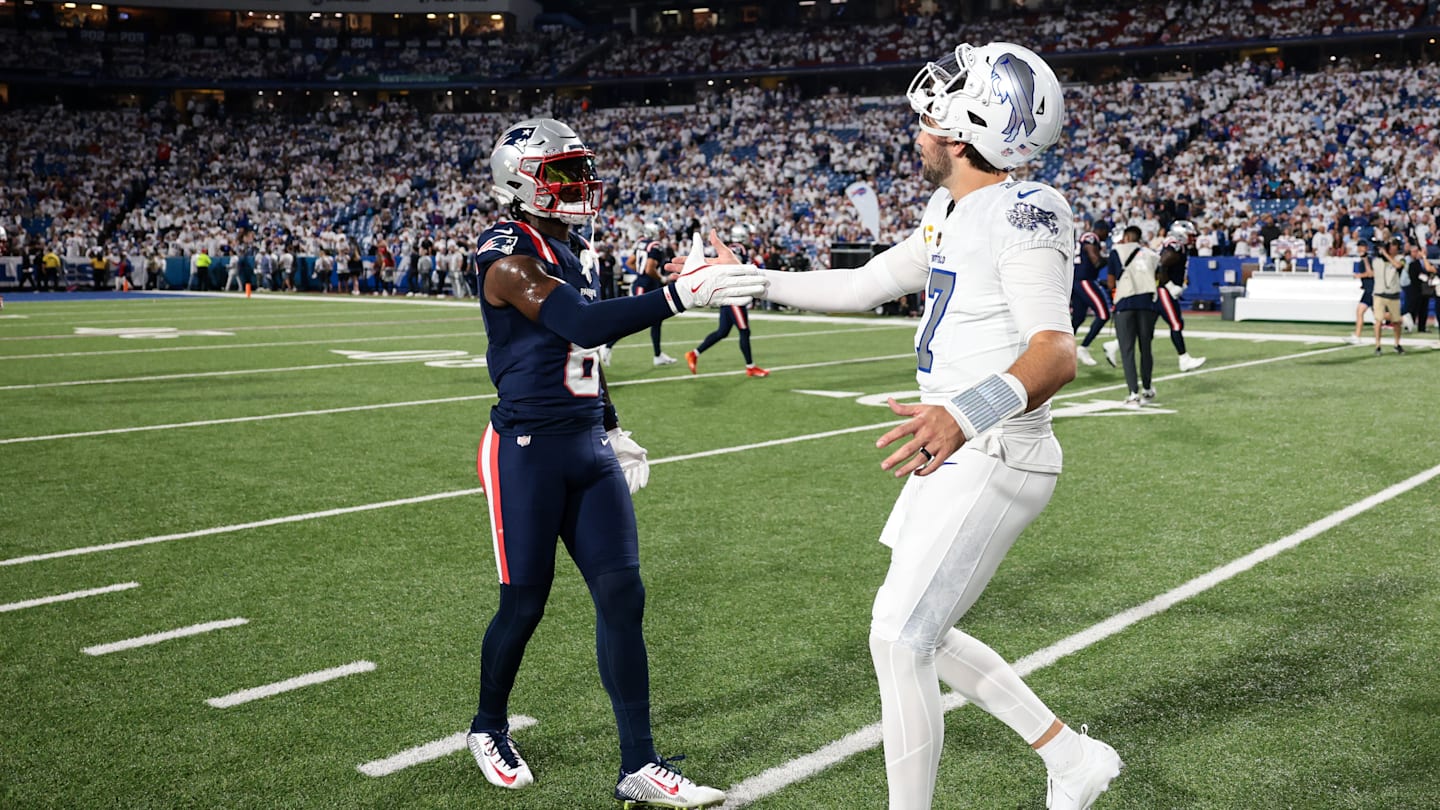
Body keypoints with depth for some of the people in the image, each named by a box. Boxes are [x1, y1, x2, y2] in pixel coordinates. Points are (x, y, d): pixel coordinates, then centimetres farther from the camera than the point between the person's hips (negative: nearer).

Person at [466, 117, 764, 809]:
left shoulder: (576, 253, 14)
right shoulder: (508, 255, -14)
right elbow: (582, 325, -27)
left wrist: (613, 431, 21)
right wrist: (681, 293, -31)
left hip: (588, 447, 8)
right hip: (528, 447, -7)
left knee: (621, 596, 1)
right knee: (524, 603, 4)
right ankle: (489, 728, 32)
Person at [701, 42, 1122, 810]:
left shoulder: (1022, 213, -18)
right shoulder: (949, 213, 11)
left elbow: (1056, 352, -30)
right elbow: (864, 286, 22)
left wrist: (967, 415, -47)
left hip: (991, 460, -10)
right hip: (955, 457, 10)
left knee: (899, 642, -6)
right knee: (919, 634, 17)